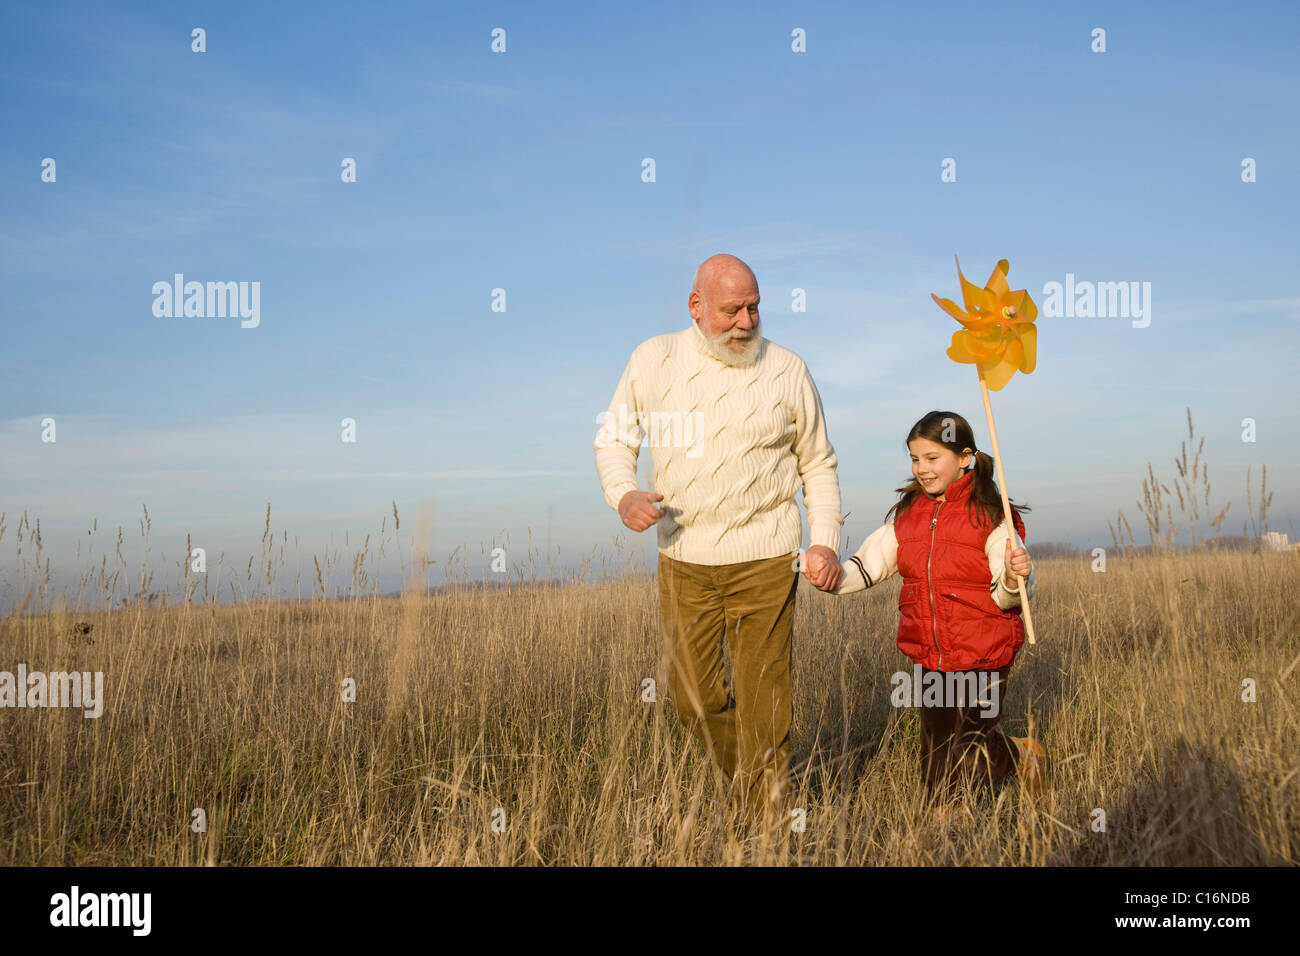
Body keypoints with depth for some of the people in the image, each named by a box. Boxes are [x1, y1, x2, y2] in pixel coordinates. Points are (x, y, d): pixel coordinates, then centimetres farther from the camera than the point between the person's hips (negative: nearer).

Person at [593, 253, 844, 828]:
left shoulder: (787, 371, -1)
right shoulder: (652, 361, 0)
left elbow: (818, 463, 7)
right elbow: (613, 439, 7)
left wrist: (826, 542, -4)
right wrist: (623, 494, -14)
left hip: (765, 560, -1)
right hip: (682, 559, 2)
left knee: (764, 702, 0)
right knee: (691, 697, 8)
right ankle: (739, 779, 37)